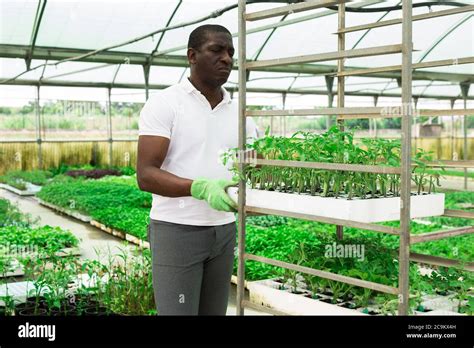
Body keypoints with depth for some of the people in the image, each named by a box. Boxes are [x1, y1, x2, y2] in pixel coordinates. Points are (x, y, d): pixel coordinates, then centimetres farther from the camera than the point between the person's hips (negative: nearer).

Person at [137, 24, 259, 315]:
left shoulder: (237, 112, 7)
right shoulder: (164, 104, -12)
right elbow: (146, 176, -20)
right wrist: (200, 188, -35)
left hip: (223, 233, 6)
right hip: (176, 232, -6)